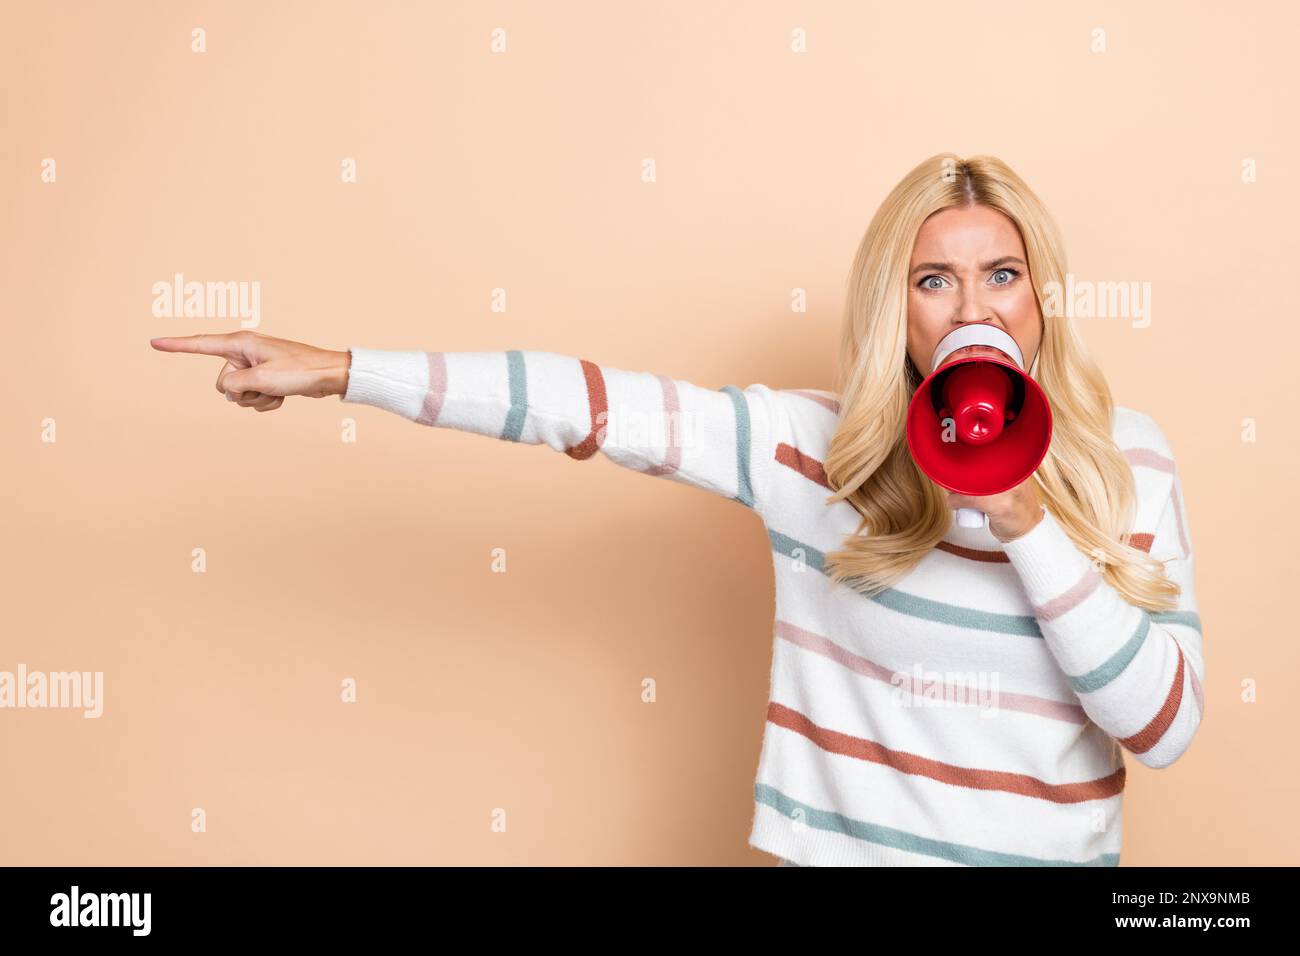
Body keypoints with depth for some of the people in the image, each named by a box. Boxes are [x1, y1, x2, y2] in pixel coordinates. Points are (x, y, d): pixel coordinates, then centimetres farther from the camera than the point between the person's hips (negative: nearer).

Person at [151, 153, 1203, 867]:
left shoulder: (1121, 457, -5)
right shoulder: (816, 444, -8)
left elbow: (1167, 726, -10)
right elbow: (595, 403, -12)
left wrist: (1025, 525, -20)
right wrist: (335, 370, -14)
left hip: (1052, 847, 1)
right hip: (836, 841, 0)